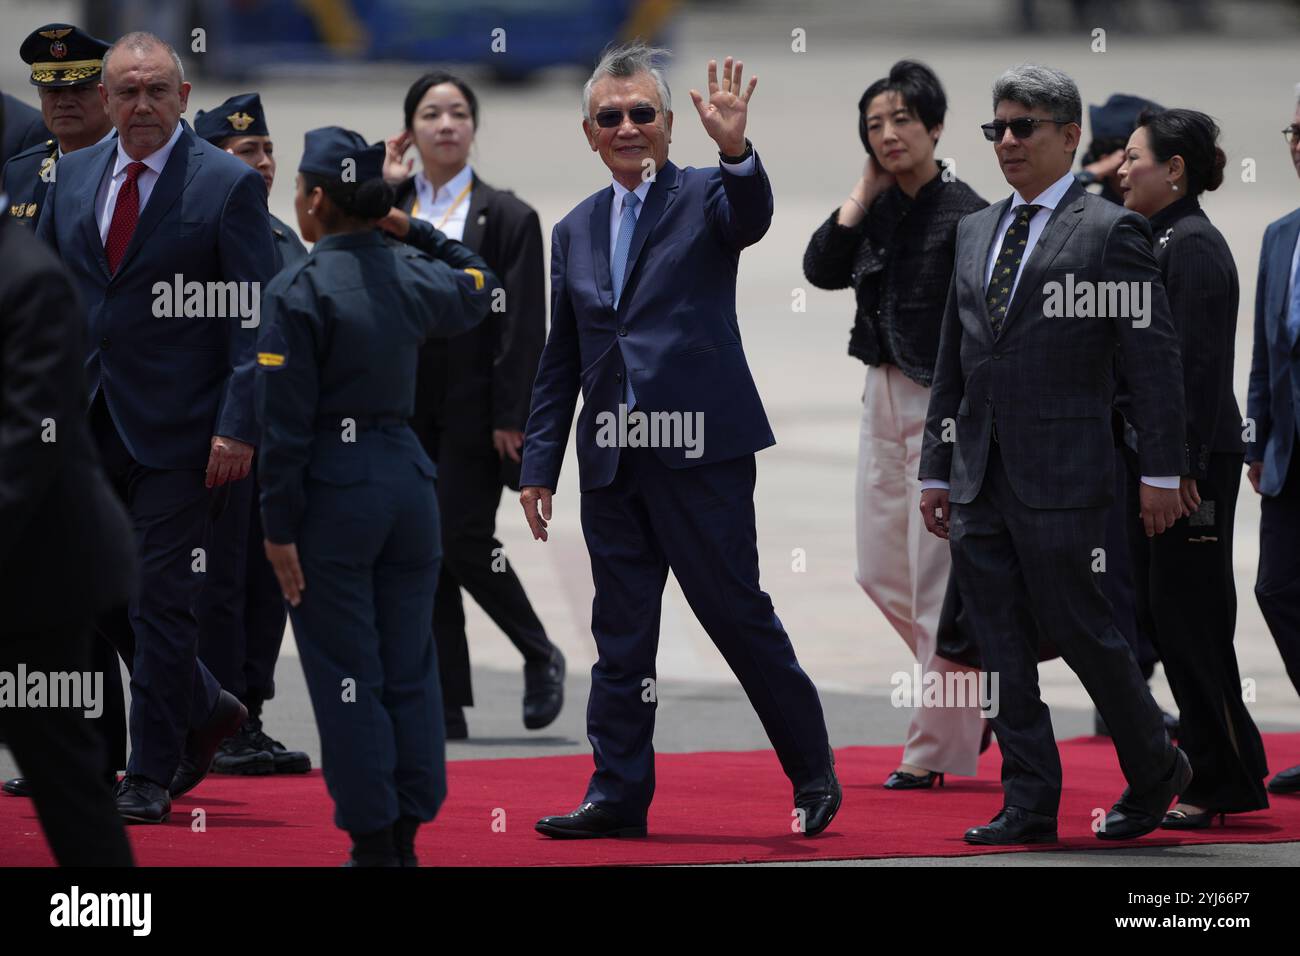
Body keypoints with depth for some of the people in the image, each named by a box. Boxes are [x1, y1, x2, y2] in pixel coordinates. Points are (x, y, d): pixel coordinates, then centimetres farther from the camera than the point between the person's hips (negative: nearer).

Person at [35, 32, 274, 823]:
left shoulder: (229, 185, -7)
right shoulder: (74, 178, 9)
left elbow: (255, 317, -9)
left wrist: (239, 427, -16)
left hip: (177, 427, -6)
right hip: (90, 422, 6)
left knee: (161, 595, -2)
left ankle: (151, 778, 7)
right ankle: (204, 709, 30)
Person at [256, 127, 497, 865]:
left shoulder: (297, 294, -13)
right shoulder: (414, 277, 3)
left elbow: (286, 424, -13)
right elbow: (481, 287, 28)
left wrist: (279, 528, -8)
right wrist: (411, 227, 20)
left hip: (332, 491, -6)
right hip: (407, 478, 6)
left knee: (346, 677, 1)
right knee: (410, 671, 10)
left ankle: (374, 844, 2)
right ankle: (406, 837, 14)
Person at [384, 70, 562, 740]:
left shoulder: (507, 217, 0)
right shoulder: (388, 209, 11)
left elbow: (523, 326, -5)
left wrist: (510, 417, -12)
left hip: (473, 407, -4)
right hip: (404, 405, 4)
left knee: (464, 539, -10)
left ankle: (541, 656, 14)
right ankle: (446, 705, 6)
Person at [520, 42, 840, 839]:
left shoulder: (707, 196, 1)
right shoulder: (576, 231, 15)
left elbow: (752, 217, -24)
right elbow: (562, 362, 18)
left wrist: (736, 150, -43)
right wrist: (539, 465, 13)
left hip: (700, 449, -5)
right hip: (611, 460, 5)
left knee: (738, 614, -2)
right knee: (621, 633, 7)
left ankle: (814, 776, 10)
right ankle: (619, 795, 11)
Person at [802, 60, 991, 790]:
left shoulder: (964, 214, -13)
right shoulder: (880, 210, 8)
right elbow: (822, 269, -5)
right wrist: (866, 193, -7)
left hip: (943, 402, -8)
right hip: (886, 400, 8)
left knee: (937, 579, -3)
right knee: (883, 573, 12)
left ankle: (940, 746, 5)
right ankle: (978, 697, 28)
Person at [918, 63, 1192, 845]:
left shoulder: (1111, 231, -4)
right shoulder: (976, 231, 15)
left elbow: (1157, 358, -7)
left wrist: (1162, 472, -10)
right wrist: (937, 468, 15)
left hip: (1060, 479, -6)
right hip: (980, 481, 6)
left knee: (1080, 629, -2)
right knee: (1002, 646, 4)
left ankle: (1155, 770, 19)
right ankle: (1030, 806, 8)